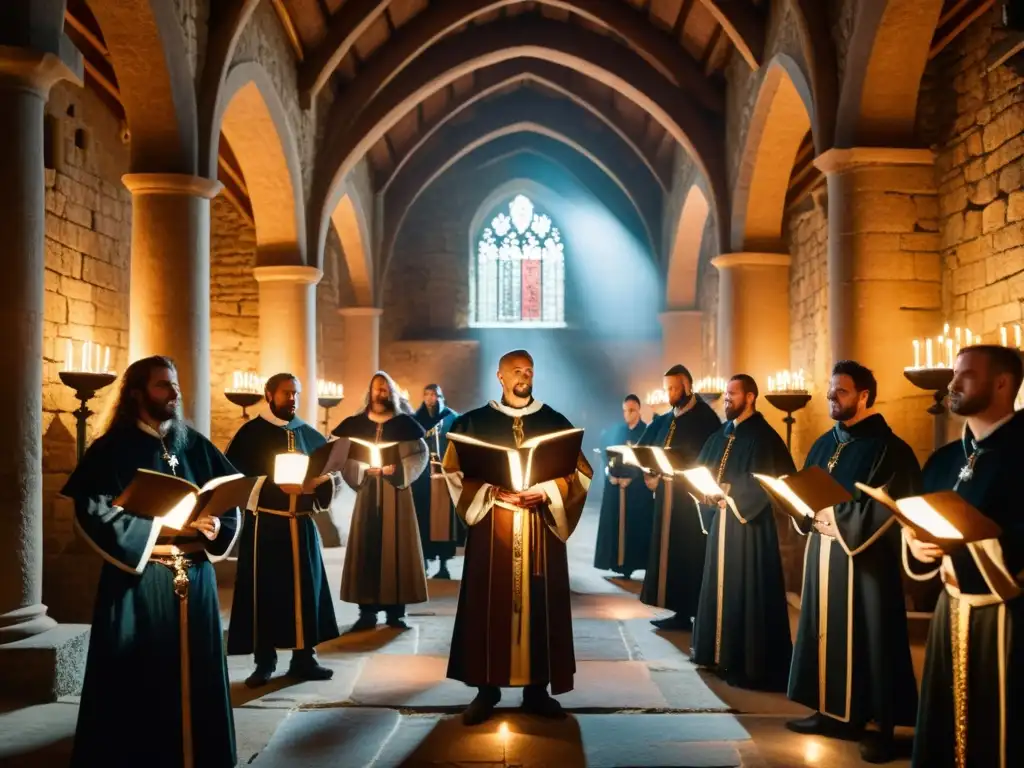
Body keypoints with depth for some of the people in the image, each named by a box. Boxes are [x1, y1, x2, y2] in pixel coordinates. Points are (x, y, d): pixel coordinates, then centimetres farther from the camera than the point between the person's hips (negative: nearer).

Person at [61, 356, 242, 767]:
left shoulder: (195, 446, 10)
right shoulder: (112, 450, -4)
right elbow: (93, 513, -14)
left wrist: (216, 528, -12)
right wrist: (163, 525, -20)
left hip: (195, 578, 5)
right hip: (138, 582, -4)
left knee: (194, 675, 10)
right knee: (140, 684, 0)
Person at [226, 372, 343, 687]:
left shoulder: (310, 435, 10)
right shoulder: (251, 433, -2)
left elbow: (333, 473, 11)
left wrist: (319, 482, -11)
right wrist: (274, 485, -20)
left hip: (302, 524, 4)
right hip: (264, 524, -4)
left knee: (305, 588, 5)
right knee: (264, 591, -1)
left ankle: (303, 658, 14)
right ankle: (264, 662, 7)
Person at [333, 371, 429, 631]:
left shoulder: (404, 423, 2)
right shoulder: (355, 424, 6)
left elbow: (420, 454, 0)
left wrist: (397, 468, -12)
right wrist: (363, 468, -11)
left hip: (395, 491, -1)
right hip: (367, 490, 1)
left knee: (395, 546, -2)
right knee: (366, 546, -2)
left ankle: (395, 610, 3)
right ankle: (367, 612, 2)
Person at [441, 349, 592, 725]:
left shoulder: (556, 422, 8)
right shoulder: (473, 422, 5)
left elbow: (580, 473, 5)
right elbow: (455, 472, 2)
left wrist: (544, 493, -11)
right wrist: (493, 492, -13)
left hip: (542, 527, 1)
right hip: (491, 528, -1)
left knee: (539, 606, 2)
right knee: (489, 607, 0)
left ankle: (536, 688, 12)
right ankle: (487, 688, 9)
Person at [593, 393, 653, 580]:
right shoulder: (615, 431, 9)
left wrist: (631, 477, -17)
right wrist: (609, 473, -7)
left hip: (637, 486, -3)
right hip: (615, 484, 3)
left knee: (635, 523, -4)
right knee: (614, 523, 2)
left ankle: (630, 564, 0)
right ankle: (616, 562, 8)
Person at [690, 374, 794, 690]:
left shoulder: (764, 436, -9)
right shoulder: (721, 436, 14)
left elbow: (774, 481, -16)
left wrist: (733, 497, -18)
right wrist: (708, 492, -5)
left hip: (750, 524, -8)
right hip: (720, 520, 8)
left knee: (746, 592, -6)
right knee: (722, 587, 12)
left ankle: (750, 664, -1)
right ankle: (722, 654, 21)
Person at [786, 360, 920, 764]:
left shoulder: (888, 447, -9)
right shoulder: (824, 444, 14)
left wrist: (836, 515, -18)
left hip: (865, 556, -7)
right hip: (822, 551, 7)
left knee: (866, 638, -3)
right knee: (827, 631, 11)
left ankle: (880, 726, 6)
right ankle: (831, 711, 22)